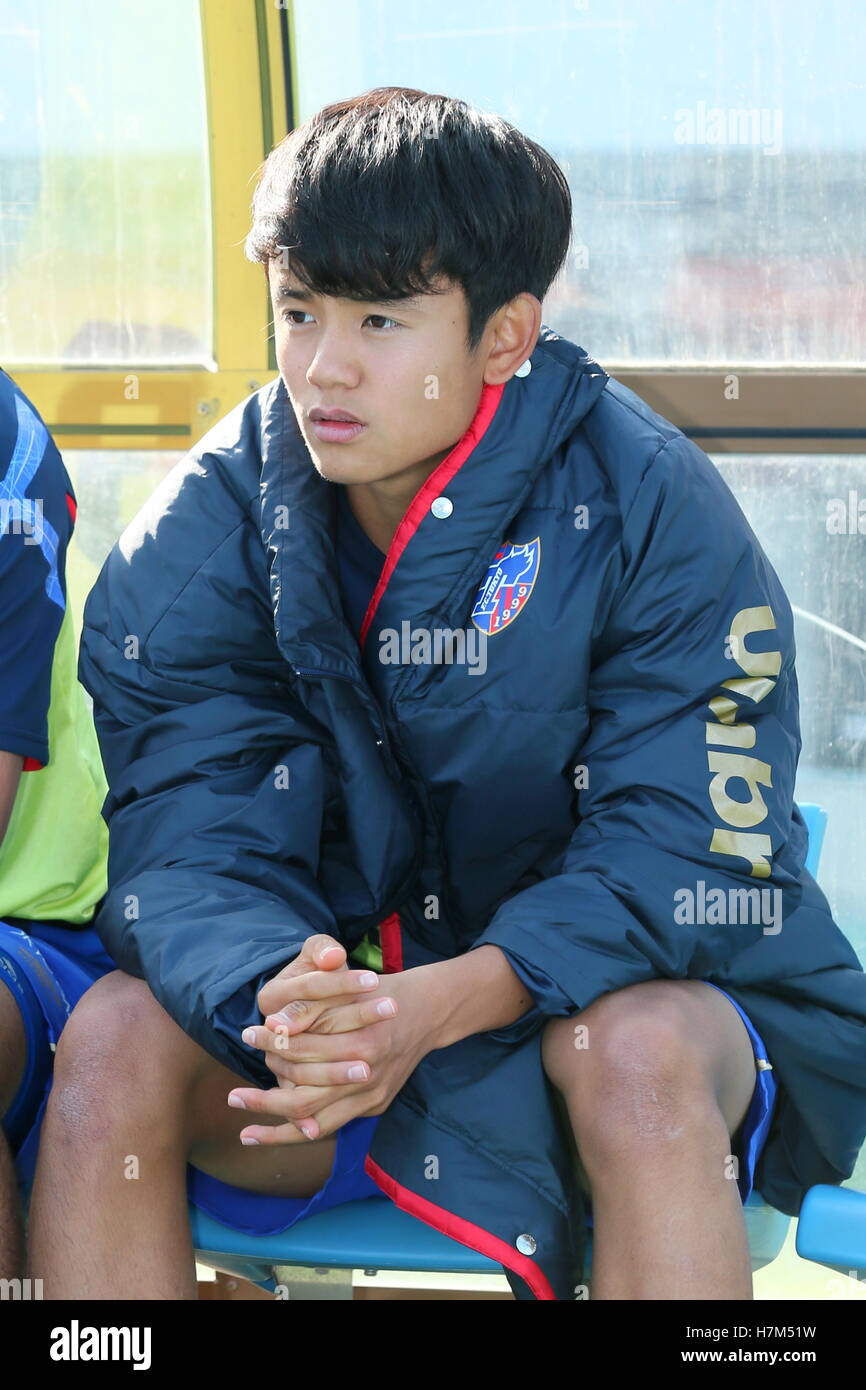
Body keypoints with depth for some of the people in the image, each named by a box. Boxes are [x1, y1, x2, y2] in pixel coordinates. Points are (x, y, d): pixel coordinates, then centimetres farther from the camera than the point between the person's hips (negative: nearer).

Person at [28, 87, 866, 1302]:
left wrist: (442, 1002, -36)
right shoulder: (205, 532, -6)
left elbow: (688, 852, -20)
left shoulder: (647, 507, -15)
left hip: (603, 991, -2)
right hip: (336, 967, 3)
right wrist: (282, 1011, -38)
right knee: (115, 1040, -24)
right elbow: (193, 843, -14)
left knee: (641, 1052, -36)